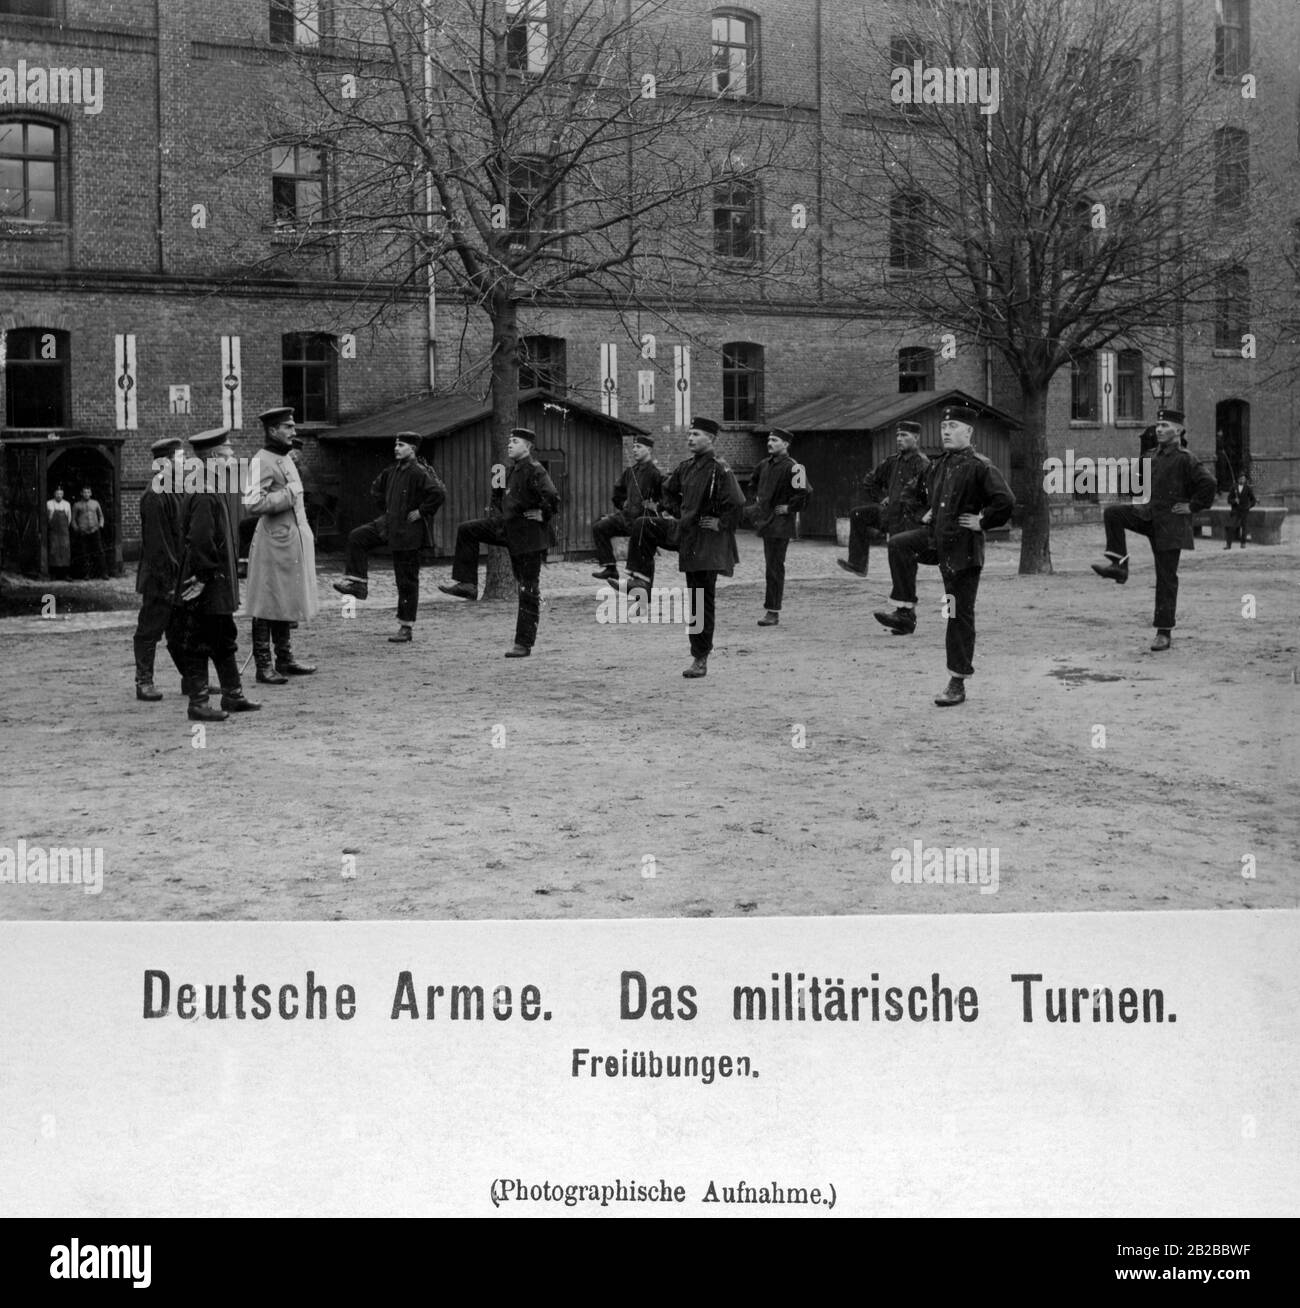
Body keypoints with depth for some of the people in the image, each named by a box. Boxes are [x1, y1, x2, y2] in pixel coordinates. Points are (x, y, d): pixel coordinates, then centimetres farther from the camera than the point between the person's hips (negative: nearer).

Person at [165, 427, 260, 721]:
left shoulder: (216, 495, 12)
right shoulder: (204, 498, -20)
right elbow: (200, 541, -27)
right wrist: (203, 577, -22)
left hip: (219, 586, 10)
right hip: (206, 588, -10)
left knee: (225, 641, 17)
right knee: (199, 645, -2)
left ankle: (233, 696, 26)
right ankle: (198, 704, 4)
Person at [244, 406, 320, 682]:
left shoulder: (286, 459, 15)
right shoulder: (262, 461, -14)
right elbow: (252, 504, -24)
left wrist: (306, 533, 21)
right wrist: (286, 496, -17)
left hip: (293, 541, 9)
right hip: (274, 542, -9)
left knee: (287, 605, 15)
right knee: (267, 607, -3)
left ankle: (285, 660, 24)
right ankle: (264, 666, 2)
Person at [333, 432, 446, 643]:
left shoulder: (419, 473, -18)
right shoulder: (392, 470, 7)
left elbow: (439, 493, -30)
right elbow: (376, 488, 25)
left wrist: (421, 512, -21)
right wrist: (385, 510, 16)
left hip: (408, 531, -8)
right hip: (389, 523, 8)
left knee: (407, 580, -1)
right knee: (356, 538, -2)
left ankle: (406, 628, 7)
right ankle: (358, 583, 2)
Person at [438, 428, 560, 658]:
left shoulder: (534, 471, -17)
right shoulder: (512, 470, 12)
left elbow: (553, 499, -29)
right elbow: (499, 494, 32)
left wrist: (542, 515, -17)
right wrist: (496, 512, 20)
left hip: (527, 536, -9)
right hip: (507, 528, 9)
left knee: (528, 591, -2)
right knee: (466, 530, 5)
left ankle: (524, 644, 3)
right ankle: (467, 584, 5)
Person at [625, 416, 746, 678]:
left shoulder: (720, 470, -18)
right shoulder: (685, 467, 6)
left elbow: (737, 503, -27)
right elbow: (669, 489, 26)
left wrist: (722, 525, -16)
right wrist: (677, 513, 16)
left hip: (706, 540, -7)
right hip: (683, 529, 7)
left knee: (701, 601, -2)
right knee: (642, 526, -1)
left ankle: (701, 660, 6)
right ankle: (641, 581, 5)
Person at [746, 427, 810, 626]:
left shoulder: (792, 467, -14)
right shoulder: (764, 465, 10)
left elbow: (805, 492, -23)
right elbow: (753, 483, 31)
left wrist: (790, 508, -15)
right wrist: (756, 497, 17)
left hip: (779, 522, -8)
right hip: (761, 516, 8)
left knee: (774, 568, -4)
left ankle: (773, 612, 3)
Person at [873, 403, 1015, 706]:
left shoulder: (980, 466, -12)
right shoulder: (937, 465, 12)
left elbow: (1006, 501, -22)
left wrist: (982, 522, -15)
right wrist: (928, 514, 17)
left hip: (963, 547, -7)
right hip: (935, 536, 7)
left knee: (960, 614, -1)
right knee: (899, 544, -20)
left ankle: (958, 684, 6)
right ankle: (905, 612, -10)